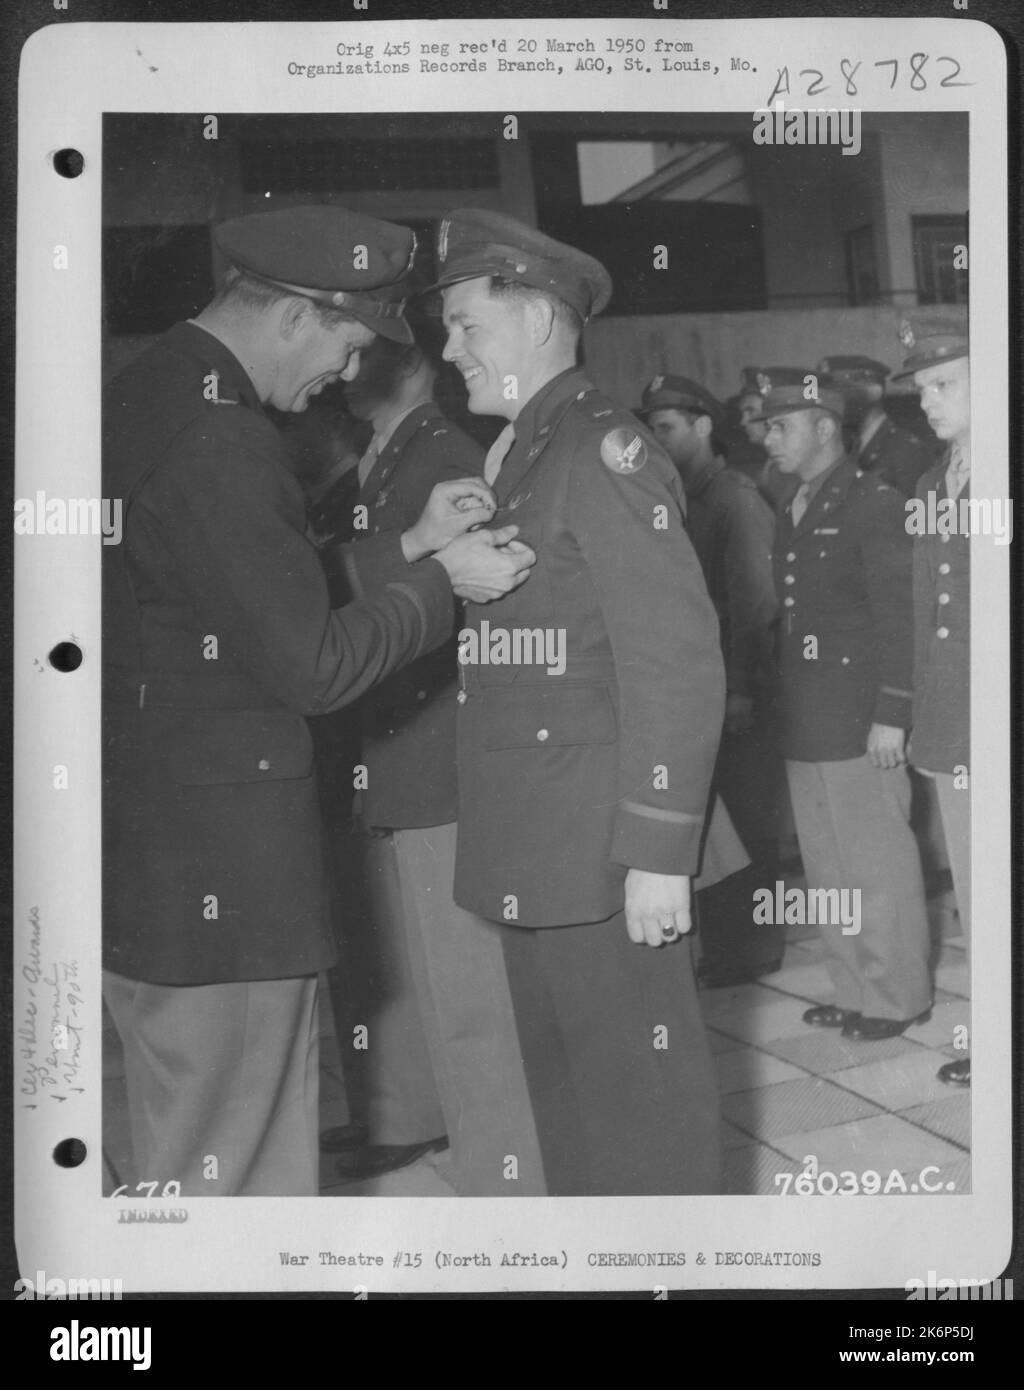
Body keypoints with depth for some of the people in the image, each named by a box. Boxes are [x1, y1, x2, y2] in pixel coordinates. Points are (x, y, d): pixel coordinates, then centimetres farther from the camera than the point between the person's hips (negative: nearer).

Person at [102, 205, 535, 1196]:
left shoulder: (147, 396, 11)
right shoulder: (212, 439, -22)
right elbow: (314, 666, -19)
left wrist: (408, 548, 10)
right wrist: (441, 580, -6)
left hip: (150, 855, 10)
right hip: (214, 871, -10)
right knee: (219, 1169, 5)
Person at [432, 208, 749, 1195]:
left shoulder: (603, 450, -12)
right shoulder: (512, 457, 16)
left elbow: (676, 660, -17)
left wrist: (658, 855, -19)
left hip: (604, 846, -9)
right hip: (533, 853, 9)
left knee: (639, 1089, 2)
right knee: (561, 1075, 18)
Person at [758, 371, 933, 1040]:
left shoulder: (875, 503, -8)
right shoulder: (791, 513, 15)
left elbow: (899, 616, -13)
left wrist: (892, 714, -17)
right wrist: (778, 702, 10)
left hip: (859, 720, -8)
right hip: (804, 722, 8)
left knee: (876, 863, 1)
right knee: (828, 867, 13)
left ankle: (898, 996, 14)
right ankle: (854, 990, 24)